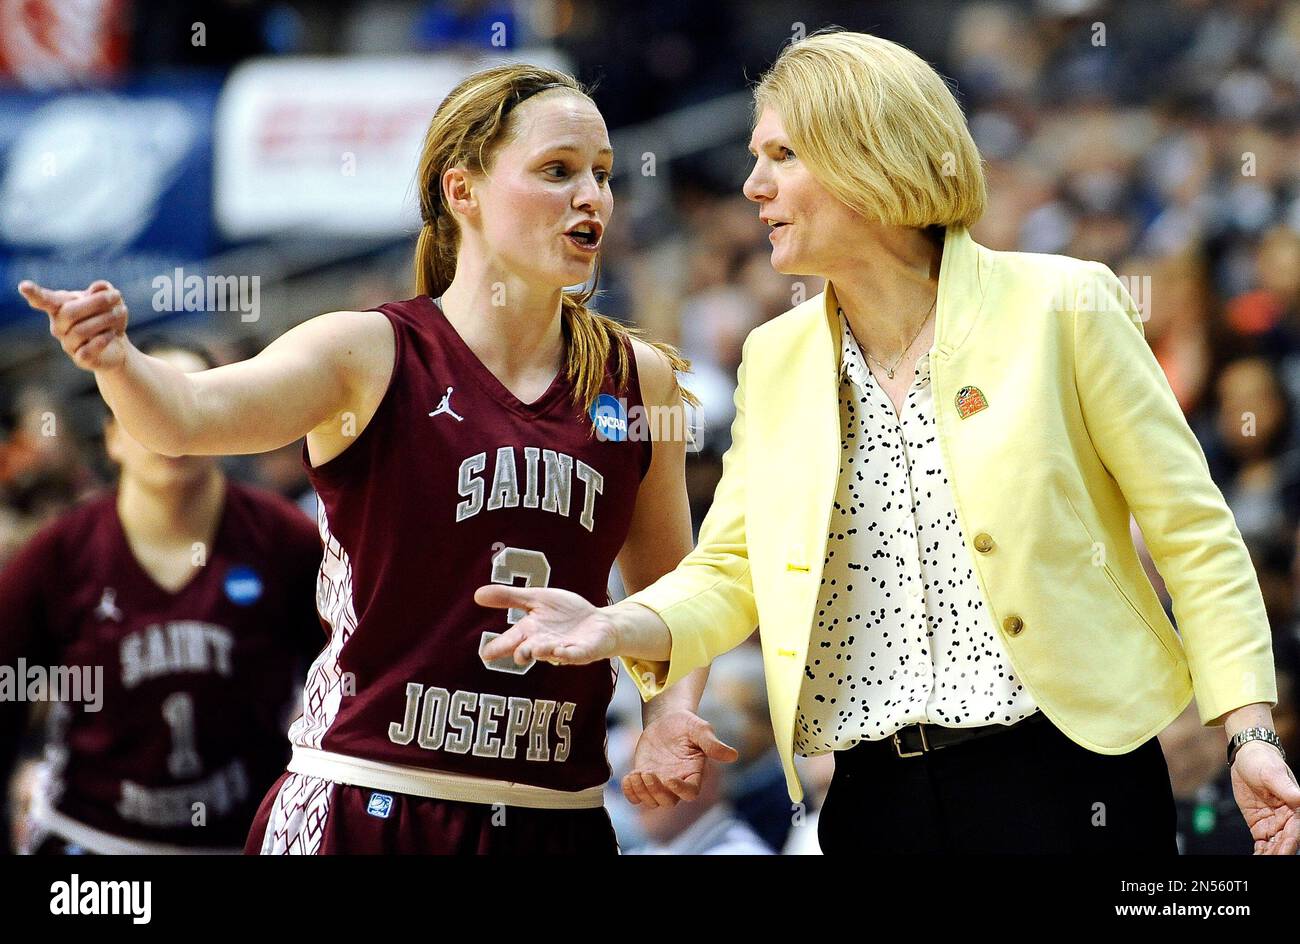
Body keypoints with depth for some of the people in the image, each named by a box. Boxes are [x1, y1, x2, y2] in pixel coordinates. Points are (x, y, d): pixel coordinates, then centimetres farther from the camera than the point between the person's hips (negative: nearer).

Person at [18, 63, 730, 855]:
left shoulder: (640, 378, 7)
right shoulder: (371, 354, -5)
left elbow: (669, 588, 18)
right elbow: (188, 415, -22)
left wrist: (672, 711, 0)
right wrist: (114, 360, -43)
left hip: (556, 816, 4)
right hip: (369, 808, -4)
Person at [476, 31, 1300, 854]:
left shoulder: (1060, 307, -4)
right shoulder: (776, 358, 11)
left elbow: (1192, 531, -2)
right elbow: (729, 570, 10)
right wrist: (621, 629, -11)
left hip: (1065, 783, -4)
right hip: (878, 795, 4)